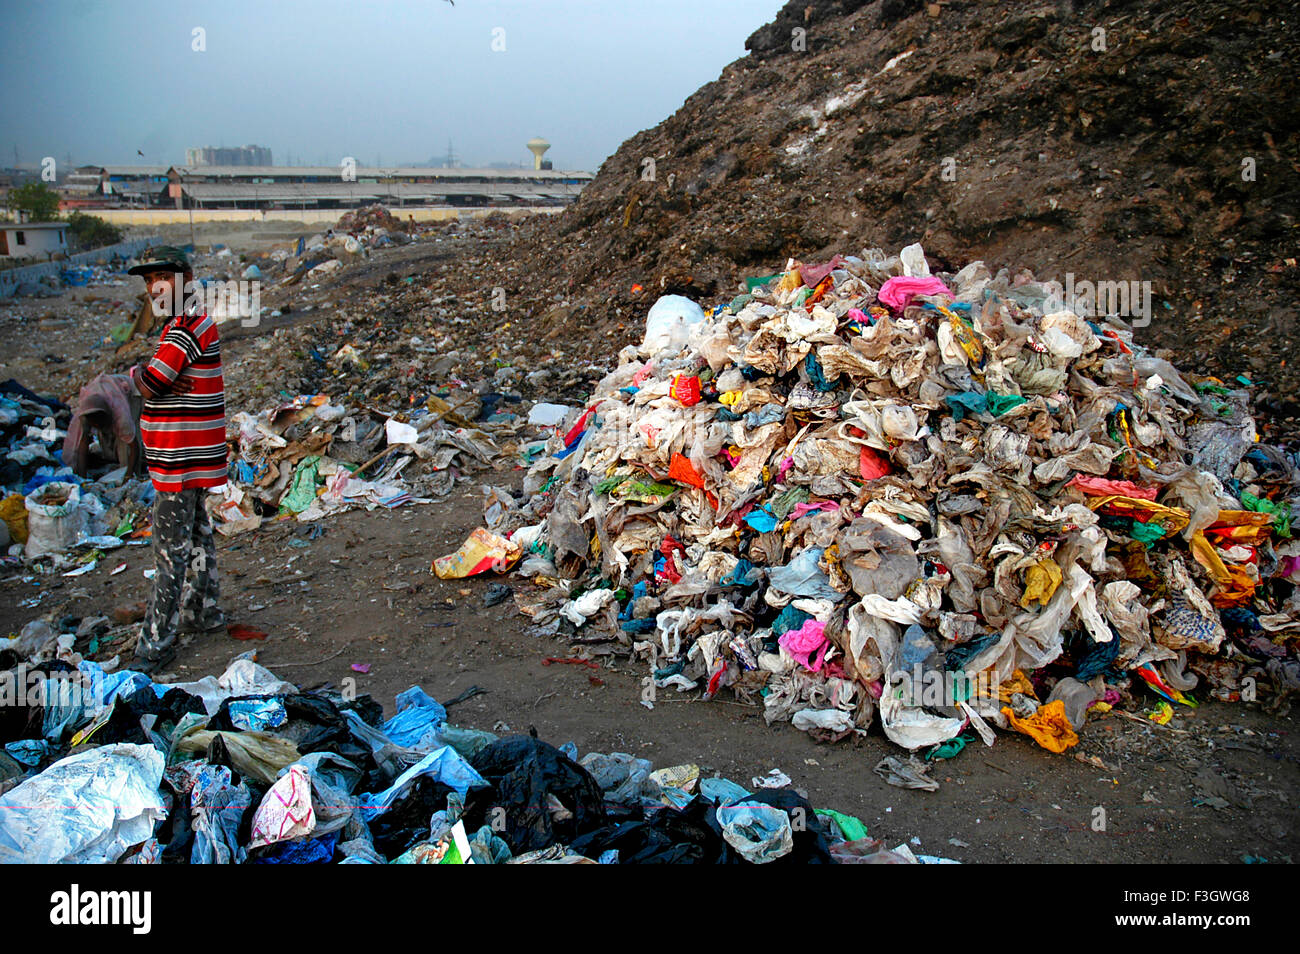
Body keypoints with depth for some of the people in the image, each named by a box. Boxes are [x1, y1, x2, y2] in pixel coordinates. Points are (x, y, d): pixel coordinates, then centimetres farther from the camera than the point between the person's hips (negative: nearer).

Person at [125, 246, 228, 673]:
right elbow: (161, 381, 11)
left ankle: (156, 644, 0)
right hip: (191, 455, 10)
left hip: (182, 459, -10)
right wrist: (158, 379, -12)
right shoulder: (190, 321, 15)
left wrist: (137, 371, 0)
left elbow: (150, 383, -21)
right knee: (196, 533, 20)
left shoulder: (187, 326, -18)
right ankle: (203, 612, 34)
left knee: (171, 549, -5)